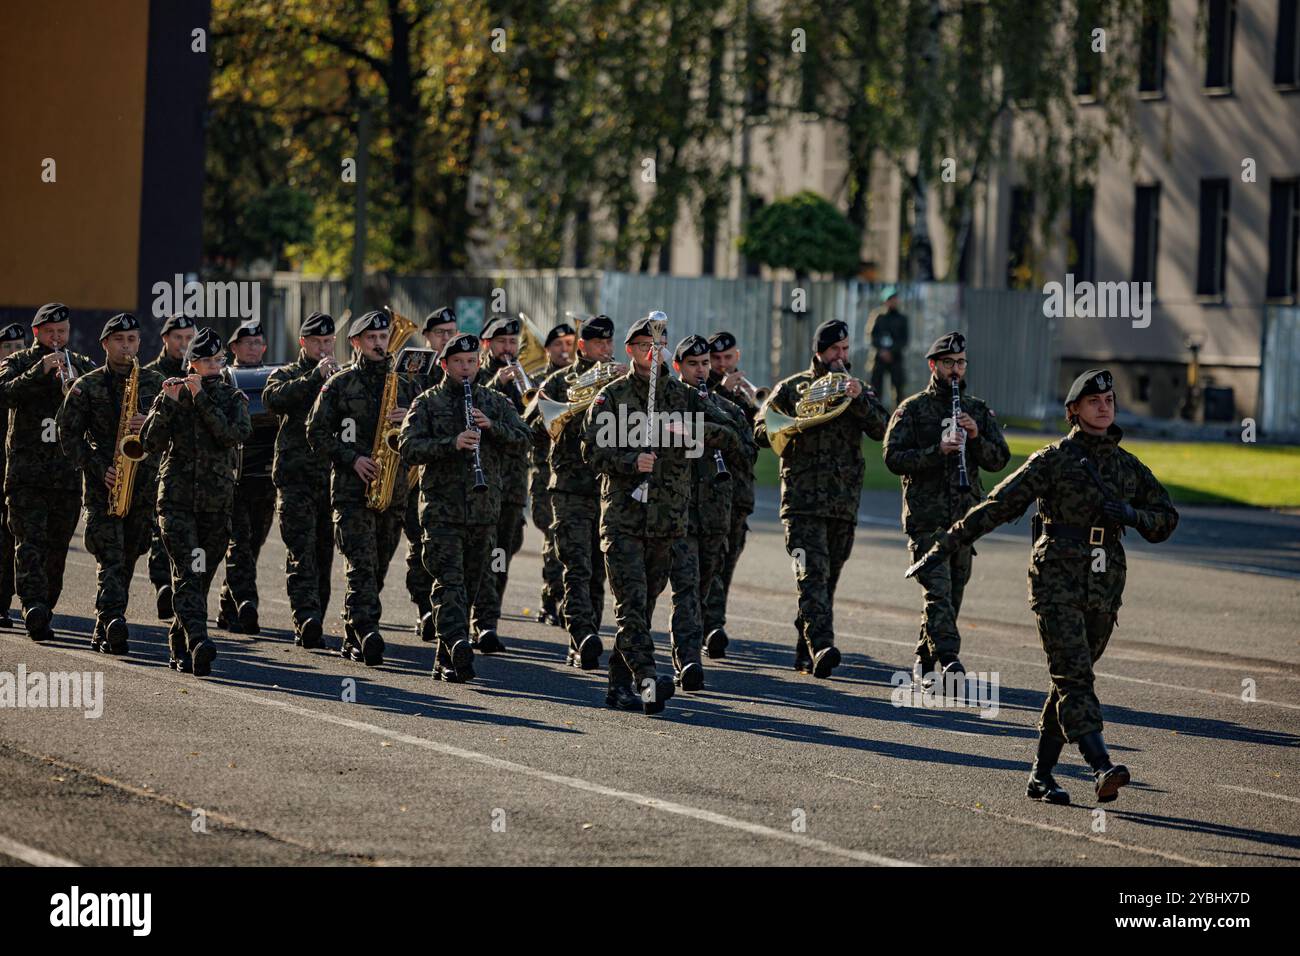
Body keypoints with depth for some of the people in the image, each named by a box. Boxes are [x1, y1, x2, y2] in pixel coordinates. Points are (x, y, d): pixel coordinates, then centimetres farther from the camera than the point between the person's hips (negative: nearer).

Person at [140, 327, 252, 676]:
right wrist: (168, 402, -17)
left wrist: (201, 397, -16)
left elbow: (236, 435, -14)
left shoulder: (233, 398, 7)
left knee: (201, 576, 6)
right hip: (177, 499, -2)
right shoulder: (172, 395, 5)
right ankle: (198, 641, -32)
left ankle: (180, 647, 21)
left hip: (217, 502, 2)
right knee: (187, 572, -18)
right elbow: (151, 443, -6)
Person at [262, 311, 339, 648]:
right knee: (301, 552, -14)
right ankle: (307, 618, -26)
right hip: (296, 476, -4)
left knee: (324, 554, 5)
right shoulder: (287, 375, 8)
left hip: (334, 477, 4)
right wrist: (315, 377, -18)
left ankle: (310, 627, 12)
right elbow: (273, 399, -14)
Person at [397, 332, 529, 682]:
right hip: (441, 508, -4)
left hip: (483, 510, 4)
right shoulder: (428, 403, 4)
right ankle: (458, 644, -31)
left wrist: (491, 426, -14)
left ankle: (445, 660, 17)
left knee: (469, 586, 9)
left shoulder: (495, 403, 13)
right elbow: (408, 446, -9)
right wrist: (452, 444, -23)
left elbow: (521, 440, 4)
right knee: (449, 581, -16)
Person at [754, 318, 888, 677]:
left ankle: (805, 654, 19)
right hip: (803, 498, -4)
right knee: (813, 574, -17)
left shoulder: (858, 391, 15)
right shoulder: (792, 388, 9)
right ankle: (821, 647, -29)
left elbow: (880, 429, -1)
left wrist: (859, 400, -16)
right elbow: (761, 430, 6)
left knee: (827, 580, 8)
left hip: (845, 501, 4)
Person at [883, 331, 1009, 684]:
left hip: (965, 518, 4)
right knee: (938, 590, -16)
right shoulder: (912, 409, 2)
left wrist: (976, 437, -11)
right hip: (925, 518, -4)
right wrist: (938, 451, -20)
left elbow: (1000, 459, 8)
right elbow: (893, 457, -8)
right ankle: (949, 658, -26)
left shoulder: (978, 410, 13)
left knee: (953, 593, 9)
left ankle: (924, 659, 22)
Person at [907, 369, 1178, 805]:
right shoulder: (1053, 460, -1)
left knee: (1070, 682, 8)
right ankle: (1102, 769, -30)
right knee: (1074, 675, -16)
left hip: (1104, 588, 5)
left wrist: (1131, 515, -7)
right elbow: (997, 506, -3)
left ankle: (1041, 774, 16)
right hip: (1057, 583, -5)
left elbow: (1166, 519, 17)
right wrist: (942, 548, -7)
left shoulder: (1128, 466, 12)